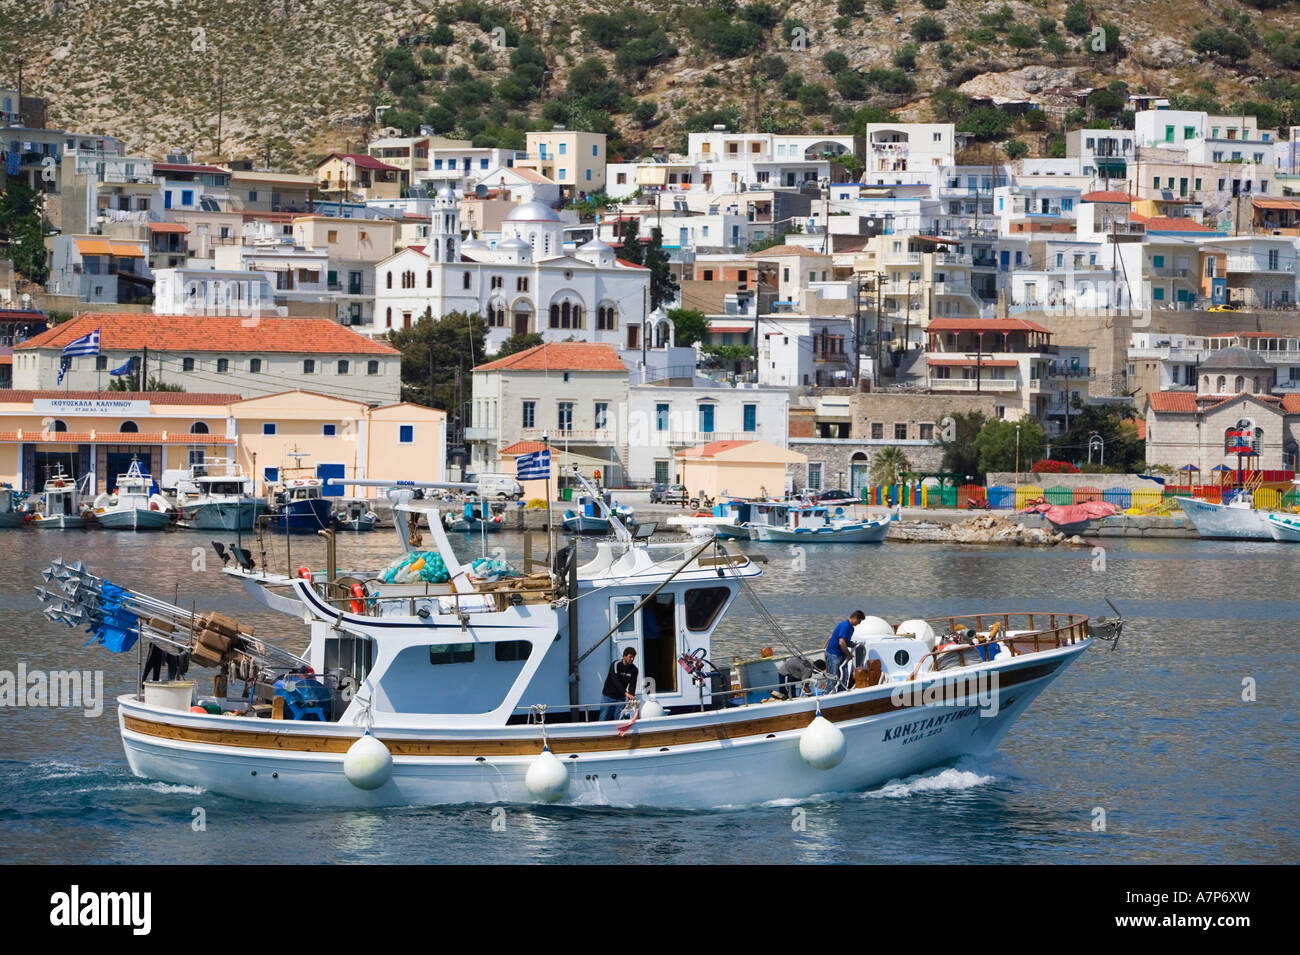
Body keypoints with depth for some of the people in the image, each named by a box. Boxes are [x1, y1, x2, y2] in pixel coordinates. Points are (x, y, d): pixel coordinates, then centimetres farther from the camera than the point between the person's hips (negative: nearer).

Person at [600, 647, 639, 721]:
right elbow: (616, 681, -29)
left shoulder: (634, 669, -3)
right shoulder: (616, 665, -17)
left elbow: (632, 685, -9)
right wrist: (626, 693, -41)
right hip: (608, 695, -3)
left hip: (620, 698, 3)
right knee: (604, 718, -4)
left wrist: (631, 698, -28)